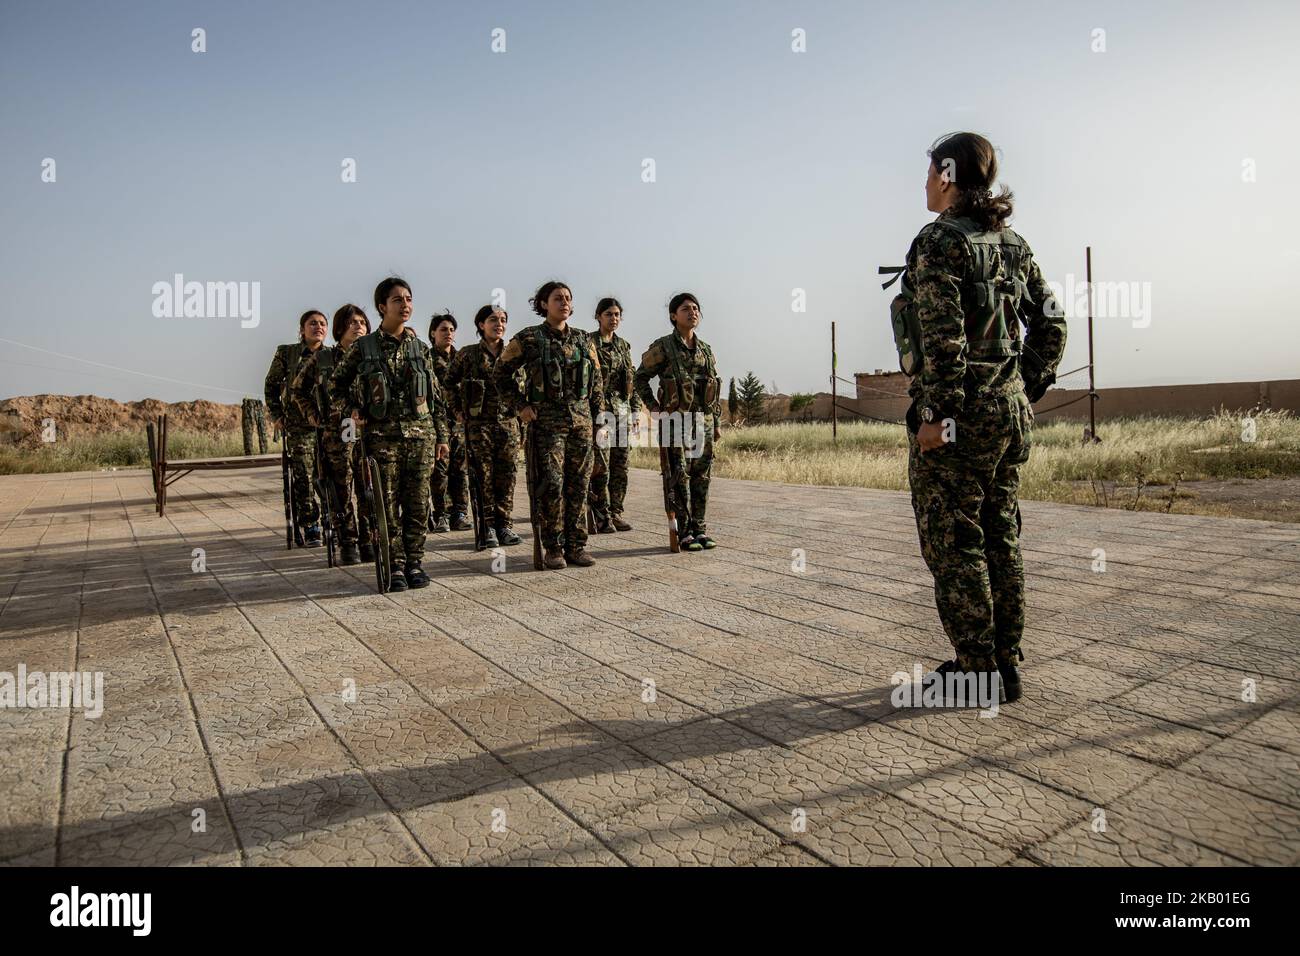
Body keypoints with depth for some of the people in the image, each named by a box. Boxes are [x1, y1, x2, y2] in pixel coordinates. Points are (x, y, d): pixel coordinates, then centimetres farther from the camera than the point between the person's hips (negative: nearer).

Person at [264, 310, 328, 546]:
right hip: (298, 425, -1)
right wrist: (276, 415, 6)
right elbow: (271, 384, 13)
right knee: (303, 477, -3)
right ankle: (310, 528, 6)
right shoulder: (286, 353, 5)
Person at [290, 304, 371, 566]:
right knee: (341, 491, 4)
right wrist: (311, 414, 8)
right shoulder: (321, 358, 5)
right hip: (336, 434, 0)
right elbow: (298, 389, 16)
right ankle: (348, 544, 13)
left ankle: (370, 541, 14)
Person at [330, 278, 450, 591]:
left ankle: (414, 563, 16)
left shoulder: (419, 346, 8)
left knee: (418, 503, 4)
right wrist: (354, 412, 4)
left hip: (420, 434, 2)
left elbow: (436, 395, 10)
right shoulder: (363, 347, 2)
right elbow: (336, 385, 15)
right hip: (383, 436, -1)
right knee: (389, 504, 1)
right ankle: (395, 567, 11)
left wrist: (442, 436, 7)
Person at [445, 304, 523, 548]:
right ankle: (488, 526, 6)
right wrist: (458, 409, 6)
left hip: (509, 422, 2)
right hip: (479, 423, -2)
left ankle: (505, 525, 10)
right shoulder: (468, 354, 1)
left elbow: (519, 384, 20)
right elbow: (450, 382, 10)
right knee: (484, 477, 0)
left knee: (507, 476, 2)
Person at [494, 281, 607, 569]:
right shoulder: (529, 338, -1)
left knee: (579, 485, 5)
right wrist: (519, 406, -2)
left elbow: (597, 382, 14)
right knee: (551, 484, -7)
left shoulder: (583, 340, 11)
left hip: (582, 419, 4)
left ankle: (576, 545, 14)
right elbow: (501, 372, 4)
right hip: (547, 420, -4)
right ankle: (553, 548, 4)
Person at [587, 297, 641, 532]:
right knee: (601, 466, -7)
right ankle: (601, 517, 2)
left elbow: (632, 380, 17)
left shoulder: (624, 345, 15)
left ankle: (616, 513, 15)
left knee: (620, 466, 6)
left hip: (622, 412, 6)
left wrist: (635, 411, 12)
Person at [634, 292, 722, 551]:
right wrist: (653, 407, -5)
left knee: (702, 476, 6)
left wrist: (717, 422, 13)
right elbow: (640, 377, 2)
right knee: (680, 477, -4)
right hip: (676, 420, -5)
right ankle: (684, 533, 3)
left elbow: (715, 388, 16)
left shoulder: (705, 349, 12)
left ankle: (700, 529, 15)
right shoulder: (663, 347, -3)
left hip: (703, 420, 5)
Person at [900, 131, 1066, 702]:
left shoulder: (940, 239, -9)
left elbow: (943, 334, -19)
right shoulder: (1012, 242, 15)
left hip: (960, 411, -8)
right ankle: (1007, 662, 23)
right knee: (1000, 537, 14)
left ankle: (977, 670, 8)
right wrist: (1027, 390, 18)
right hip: (1011, 408, 8)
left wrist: (936, 413, -18)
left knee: (952, 542, 0)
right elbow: (1051, 324, 15)